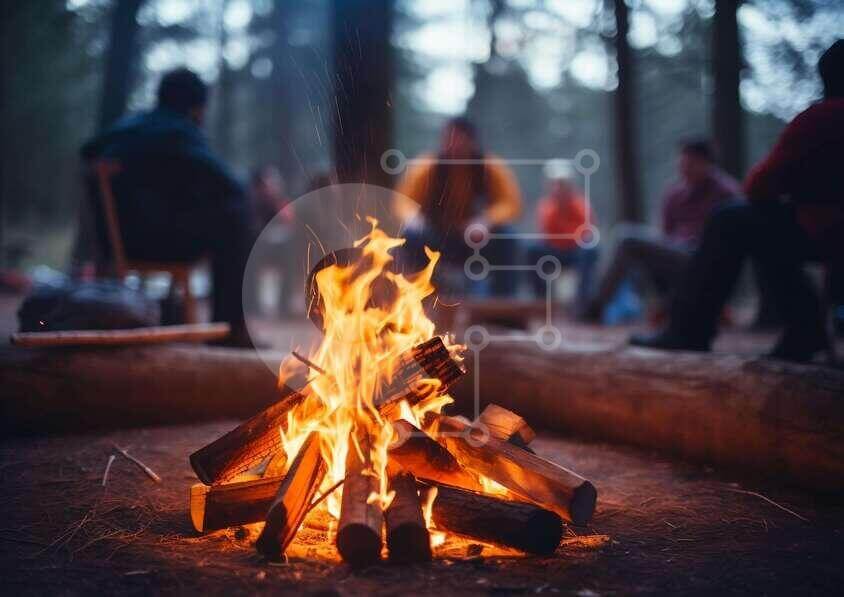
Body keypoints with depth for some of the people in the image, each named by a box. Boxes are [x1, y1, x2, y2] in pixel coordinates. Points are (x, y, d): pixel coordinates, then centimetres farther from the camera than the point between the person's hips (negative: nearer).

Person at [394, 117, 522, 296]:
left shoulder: (491, 168, -14)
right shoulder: (426, 167, -14)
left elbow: (511, 203, -19)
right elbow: (403, 200, -13)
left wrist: (484, 221, -37)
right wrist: (413, 217, -36)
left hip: (477, 243, 0)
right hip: (437, 241, 0)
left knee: (505, 237, -28)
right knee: (412, 236, -28)